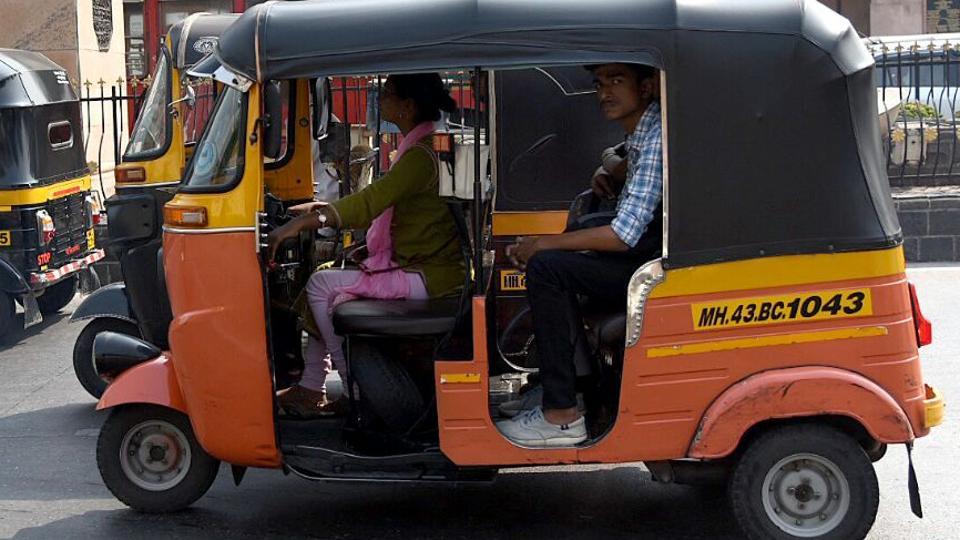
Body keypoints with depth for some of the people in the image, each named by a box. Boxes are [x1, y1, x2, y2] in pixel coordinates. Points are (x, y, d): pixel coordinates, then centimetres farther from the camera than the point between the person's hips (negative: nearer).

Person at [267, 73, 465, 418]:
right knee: (329, 279, 14)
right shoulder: (420, 147, 13)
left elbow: (370, 203, -29)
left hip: (428, 276, -10)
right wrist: (319, 208, 16)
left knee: (320, 285, -7)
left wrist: (301, 224, -31)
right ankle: (309, 387, 14)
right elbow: (379, 200, 22)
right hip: (416, 264, 10)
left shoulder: (422, 155, -19)